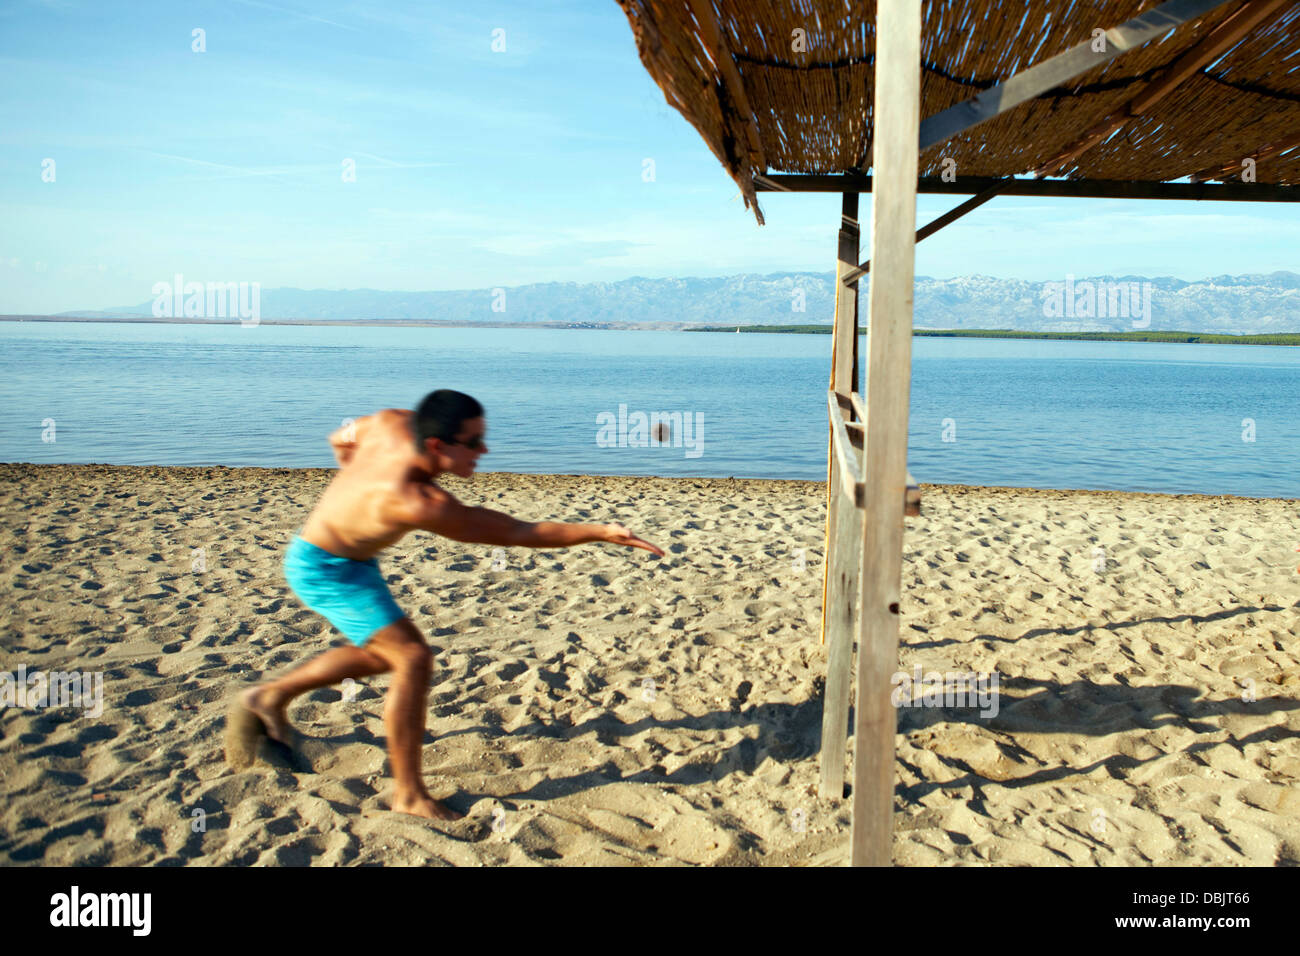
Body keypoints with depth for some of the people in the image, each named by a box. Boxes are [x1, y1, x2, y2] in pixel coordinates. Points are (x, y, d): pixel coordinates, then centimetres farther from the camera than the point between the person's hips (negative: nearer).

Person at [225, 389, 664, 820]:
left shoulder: (395, 422, -16)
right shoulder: (418, 503, -37)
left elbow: (341, 440, 6)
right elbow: (516, 532, -35)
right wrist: (601, 532, -36)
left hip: (351, 559, 10)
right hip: (323, 570, -10)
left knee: (385, 653, 24)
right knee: (413, 658, -17)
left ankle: (269, 696, 40)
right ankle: (409, 794, -6)